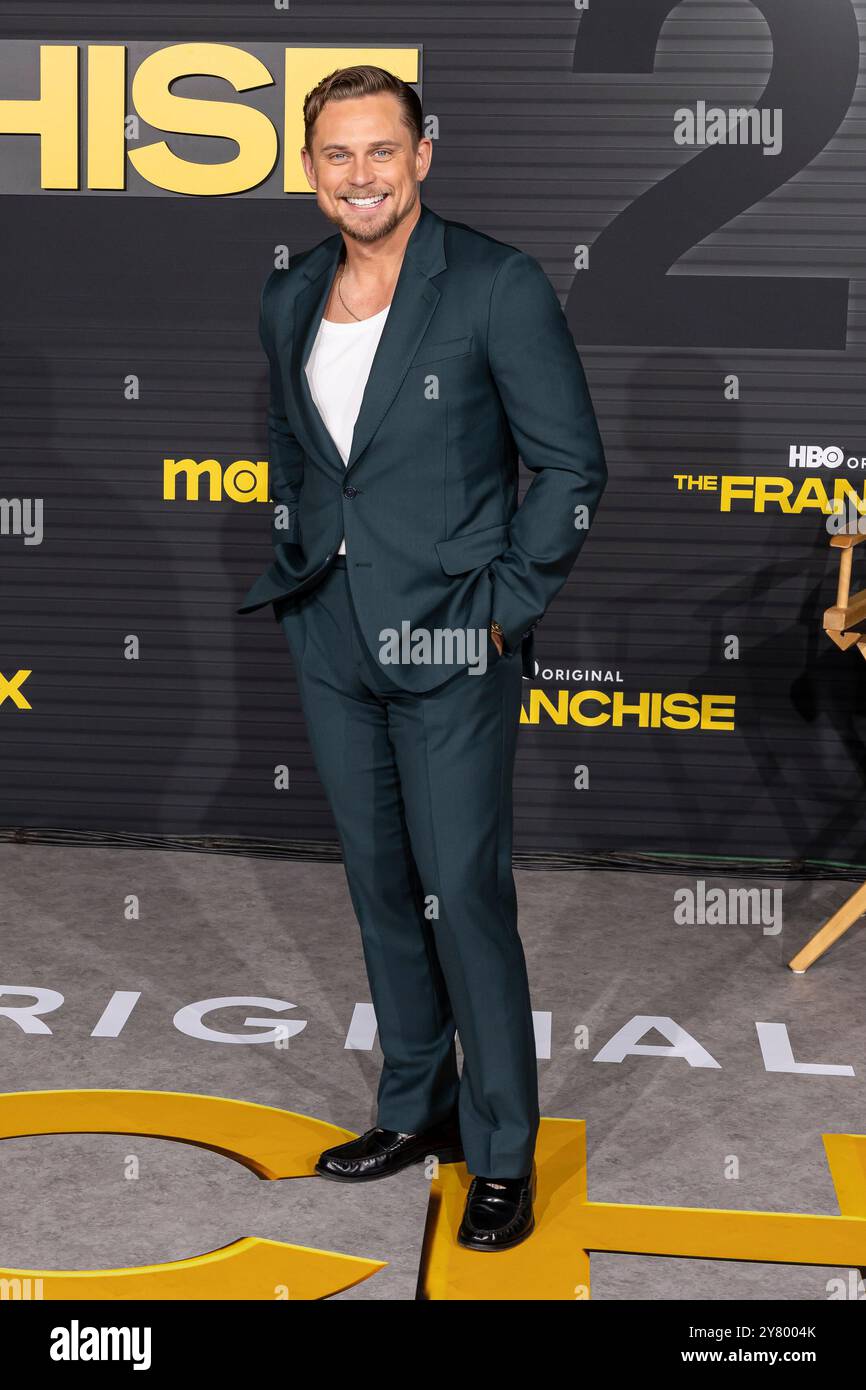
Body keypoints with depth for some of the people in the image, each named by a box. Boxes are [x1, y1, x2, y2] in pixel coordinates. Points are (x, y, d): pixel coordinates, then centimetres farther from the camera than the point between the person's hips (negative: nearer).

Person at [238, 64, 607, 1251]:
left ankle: (504, 1153, 12)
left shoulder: (496, 286, -9)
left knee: (463, 894, -4)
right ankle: (415, 1109, 31)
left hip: (450, 646, -6)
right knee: (378, 879, 14)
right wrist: (294, 576, 11)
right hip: (330, 641, 6)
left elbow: (573, 463, -8)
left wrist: (504, 609, -11)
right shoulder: (288, 299, 9)